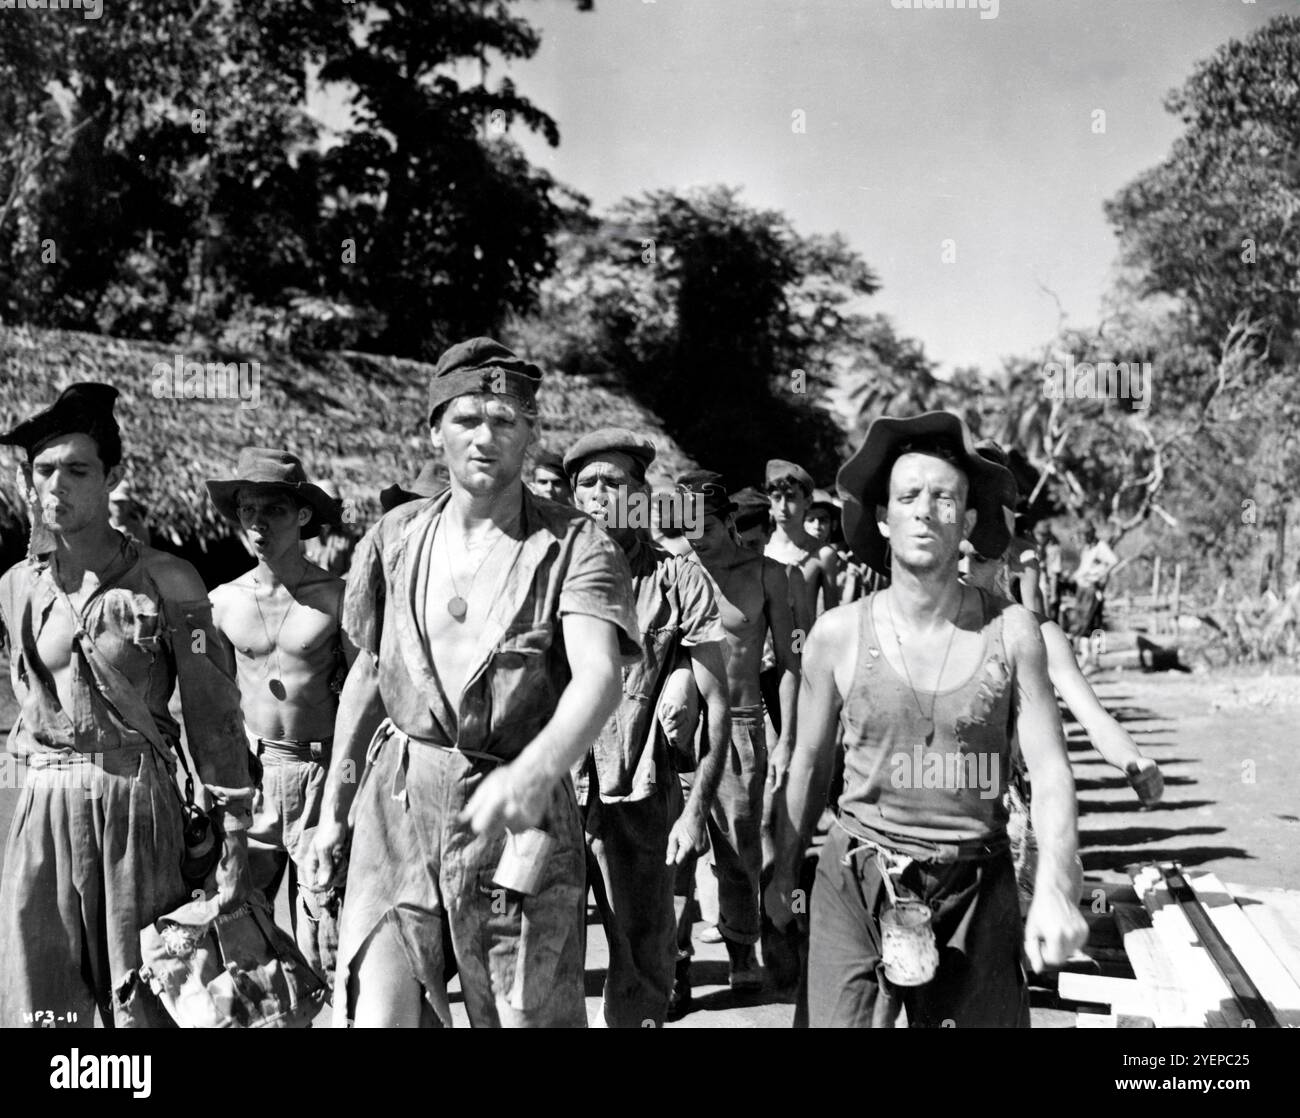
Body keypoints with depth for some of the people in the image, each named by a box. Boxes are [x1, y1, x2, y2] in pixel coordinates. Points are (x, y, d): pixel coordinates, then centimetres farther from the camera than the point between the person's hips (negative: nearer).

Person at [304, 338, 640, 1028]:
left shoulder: (576, 547, -8)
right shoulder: (396, 537, 6)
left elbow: (599, 676, -24)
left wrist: (534, 770, -43)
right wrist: (333, 807, 18)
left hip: (520, 814, -2)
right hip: (399, 800, 3)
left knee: (527, 1016, 7)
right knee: (377, 1015, -6)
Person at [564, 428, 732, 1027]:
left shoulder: (680, 581, 1)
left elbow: (716, 702, 0)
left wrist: (697, 808, -9)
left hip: (641, 799, -1)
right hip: (553, 793, 1)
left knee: (643, 966, 6)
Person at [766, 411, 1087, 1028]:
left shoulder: (1011, 631, -5)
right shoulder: (838, 634, -3)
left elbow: (1050, 771, -6)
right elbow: (809, 762, 8)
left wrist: (1055, 888, -20)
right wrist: (783, 870, 14)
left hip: (975, 889, 0)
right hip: (855, 885, 0)